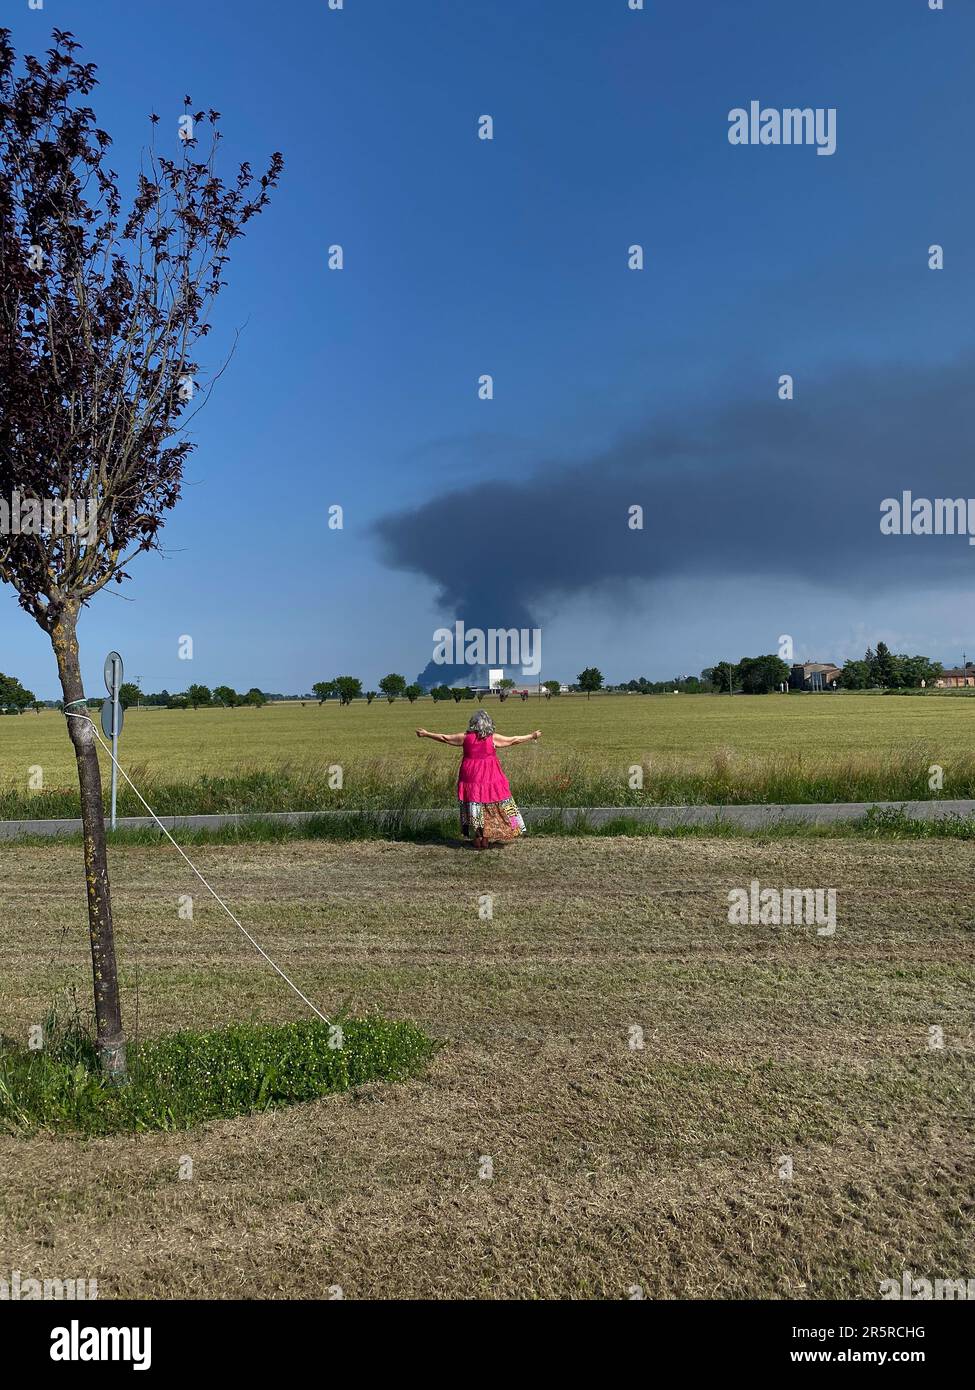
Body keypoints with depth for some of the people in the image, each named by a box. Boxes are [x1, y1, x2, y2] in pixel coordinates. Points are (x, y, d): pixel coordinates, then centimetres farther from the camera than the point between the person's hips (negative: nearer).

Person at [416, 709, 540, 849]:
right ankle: (486, 838, 12)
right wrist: (532, 736, 18)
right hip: (490, 778, -1)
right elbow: (514, 740, 4)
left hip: (471, 778, 1)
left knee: (474, 808, 8)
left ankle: (477, 839, 11)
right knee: (490, 808, 10)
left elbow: (444, 738, 6)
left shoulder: (465, 737, -2)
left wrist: (426, 734, 19)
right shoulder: (493, 738, -5)